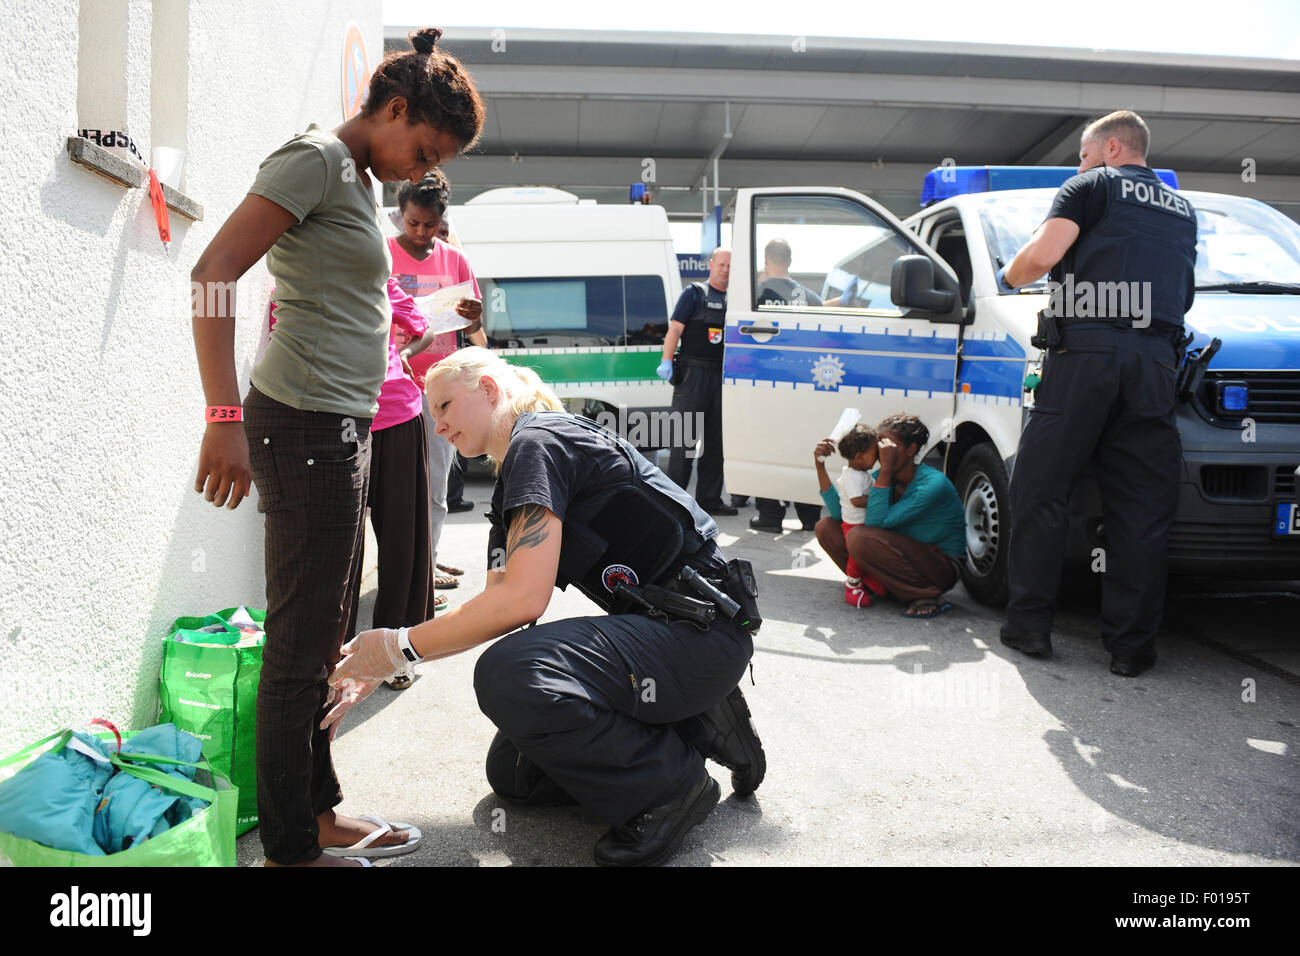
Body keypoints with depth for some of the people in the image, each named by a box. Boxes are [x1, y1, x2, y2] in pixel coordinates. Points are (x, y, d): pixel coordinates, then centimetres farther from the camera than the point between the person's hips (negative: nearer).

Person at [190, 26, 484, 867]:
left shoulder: (359, 180, 18)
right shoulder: (317, 160, -10)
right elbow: (213, 274, -20)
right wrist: (227, 417, -26)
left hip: (342, 427, 10)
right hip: (305, 425, -10)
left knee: (325, 639, 15)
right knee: (300, 646, -2)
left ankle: (320, 813, 29)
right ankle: (291, 848, 12)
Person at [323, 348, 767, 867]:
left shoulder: (538, 441, -14)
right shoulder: (509, 487, 17)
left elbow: (522, 598, -24)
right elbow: (493, 606, 14)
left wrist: (401, 647, -13)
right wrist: (372, 669, 8)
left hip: (701, 629, -10)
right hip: (653, 626, 10)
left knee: (509, 673, -31)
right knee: (511, 773, 11)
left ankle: (671, 783, -10)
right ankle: (693, 727, 12)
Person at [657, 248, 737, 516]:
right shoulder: (694, 293, 1)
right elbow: (675, 328, -6)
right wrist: (666, 361, -18)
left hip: (722, 376, 6)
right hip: (693, 373, -6)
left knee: (716, 439, 8)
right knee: (684, 435, -7)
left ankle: (709, 498, 15)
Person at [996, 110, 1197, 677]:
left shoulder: (1093, 186, 9)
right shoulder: (1182, 209, 27)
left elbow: (1042, 255, -5)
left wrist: (1008, 278, 13)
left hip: (1087, 351, -5)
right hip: (1156, 362, 5)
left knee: (1039, 490, 3)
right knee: (1142, 508, 3)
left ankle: (1029, 623, 6)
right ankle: (1131, 646, 6)